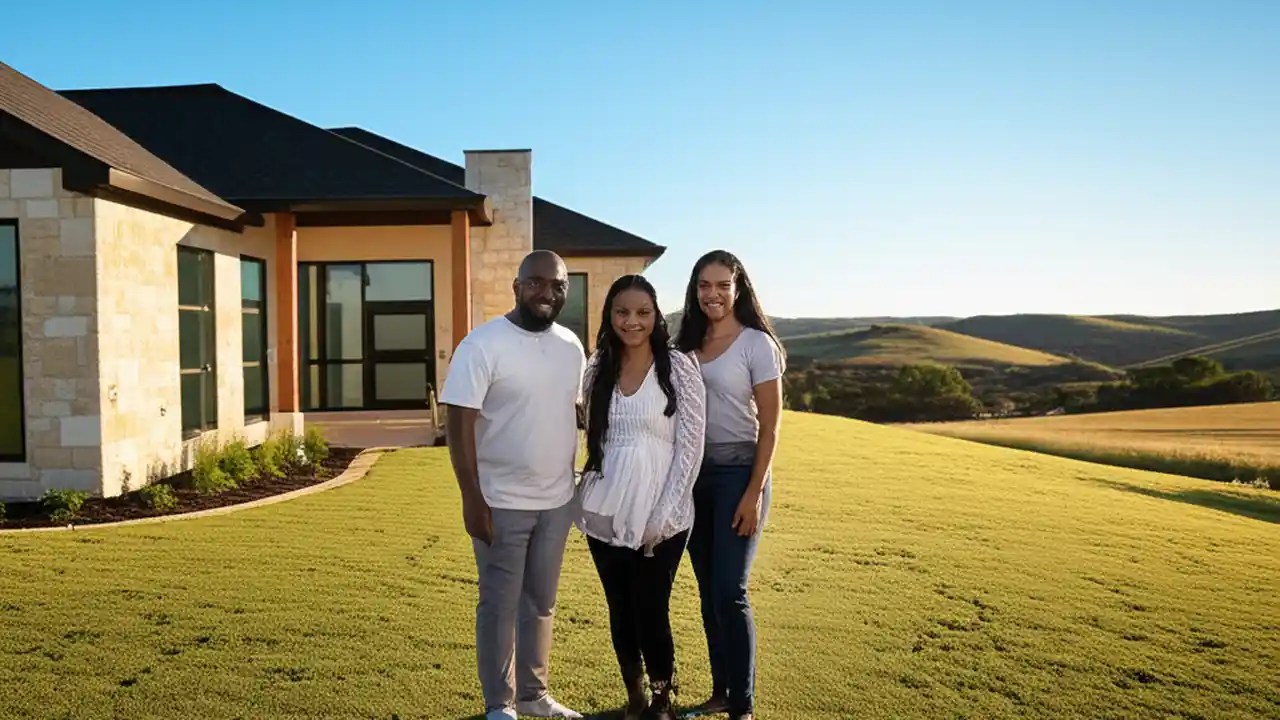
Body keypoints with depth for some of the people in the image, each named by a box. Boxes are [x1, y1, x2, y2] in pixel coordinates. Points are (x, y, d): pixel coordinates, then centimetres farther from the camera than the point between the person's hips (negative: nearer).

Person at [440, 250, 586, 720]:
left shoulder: (571, 346, 5)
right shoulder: (483, 344, -13)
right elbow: (459, 422, -15)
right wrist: (472, 498, -18)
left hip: (557, 500, 6)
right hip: (502, 502, -5)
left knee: (541, 602, 18)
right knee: (499, 605, 8)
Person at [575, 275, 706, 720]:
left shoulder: (679, 367, -7)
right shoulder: (598, 369, 6)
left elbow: (690, 447, -9)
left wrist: (662, 516, -12)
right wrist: (584, 499, 9)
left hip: (660, 516, -4)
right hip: (605, 514, 4)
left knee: (651, 612, 2)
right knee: (620, 612, 12)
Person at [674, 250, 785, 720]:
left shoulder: (756, 344, -8)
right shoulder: (687, 343, 7)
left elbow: (770, 424, -10)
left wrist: (755, 492, -15)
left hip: (738, 474, -5)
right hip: (694, 475, 5)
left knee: (729, 592, -4)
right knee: (708, 591, 12)